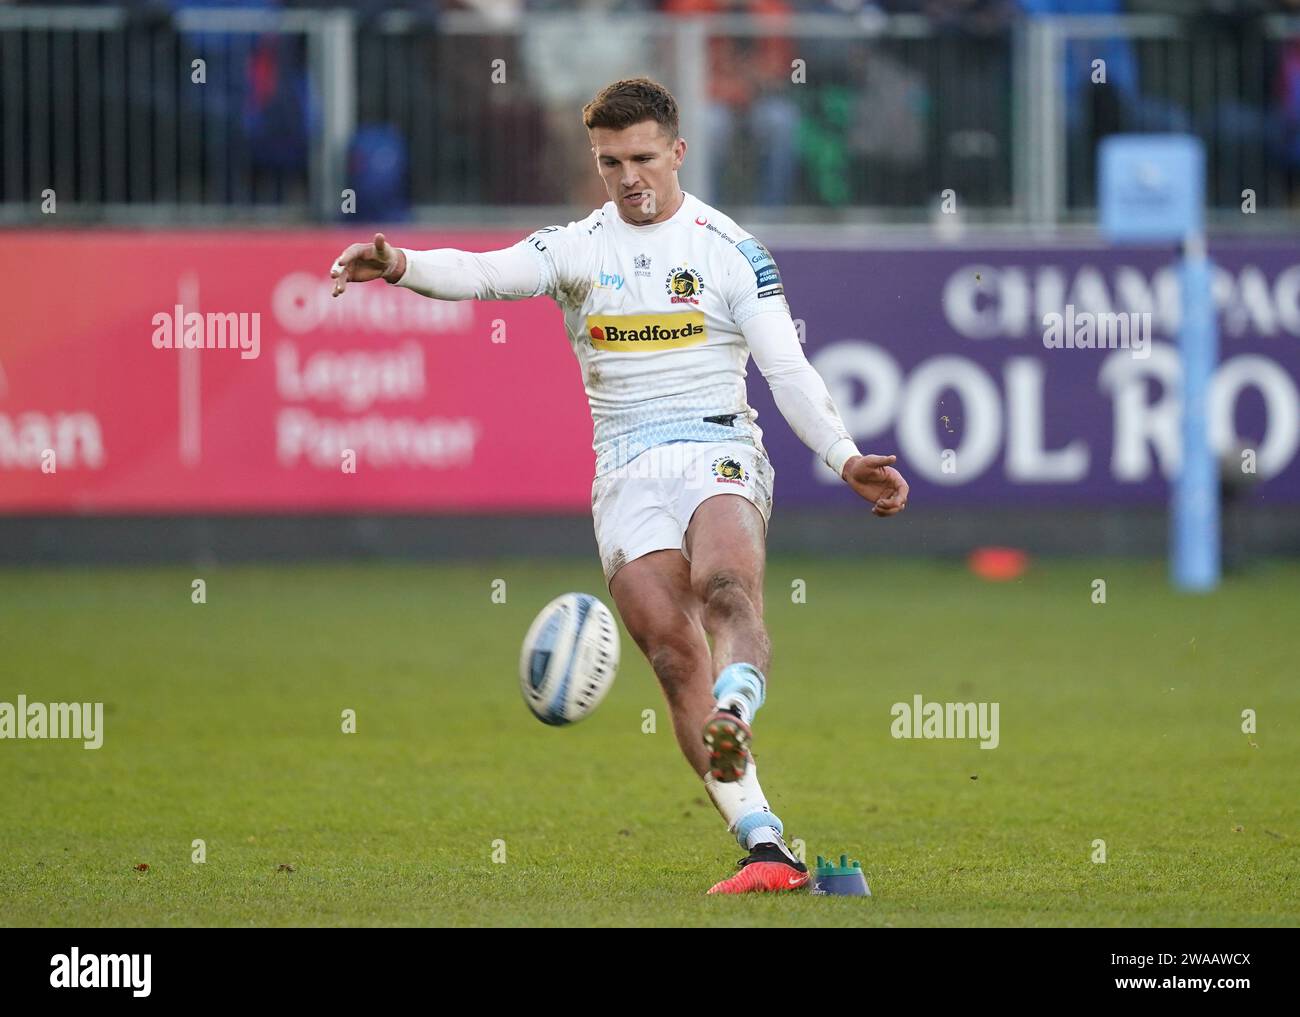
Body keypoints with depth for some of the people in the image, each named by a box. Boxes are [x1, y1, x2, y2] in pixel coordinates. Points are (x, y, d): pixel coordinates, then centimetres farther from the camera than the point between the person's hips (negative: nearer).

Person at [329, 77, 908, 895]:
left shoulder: (731, 250, 5)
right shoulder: (575, 249, 8)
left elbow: (788, 369, 1)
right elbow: (485, 274, -9)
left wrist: (845, 458, -12)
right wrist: (400, 265, -29)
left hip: (718, 453, -2)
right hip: (626, 472, 2)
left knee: (726, 589, -33)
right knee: (674, 653, -12)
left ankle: (734, 719, -61)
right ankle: (766, 845, -15)